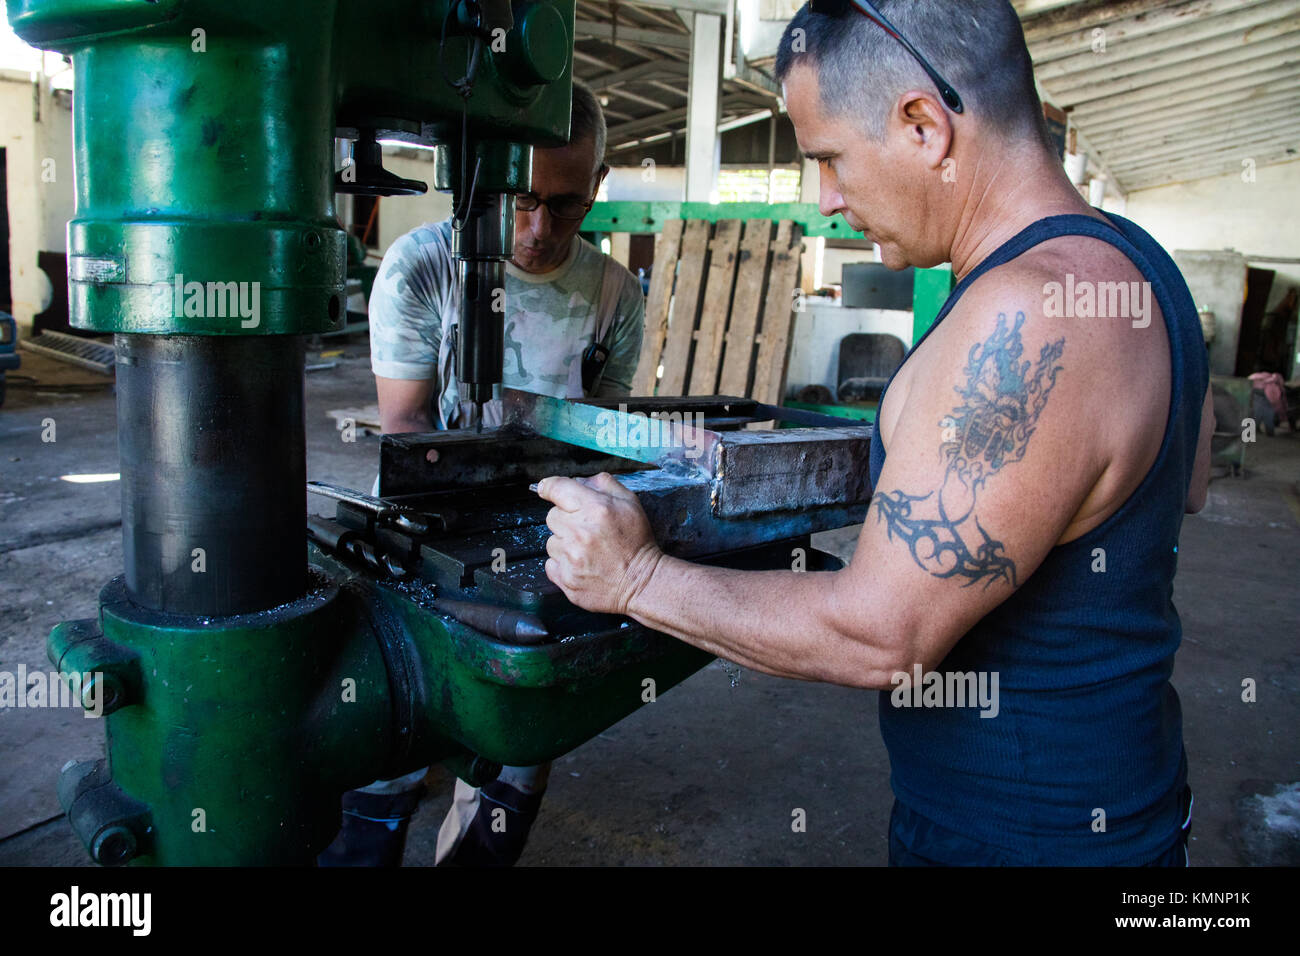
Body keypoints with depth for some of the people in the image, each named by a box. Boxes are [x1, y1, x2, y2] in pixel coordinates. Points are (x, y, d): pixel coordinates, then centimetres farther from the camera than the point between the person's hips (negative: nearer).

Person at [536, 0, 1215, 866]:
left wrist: (635, 578, -19)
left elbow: (877, 635, -29)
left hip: (1023, 833, -9)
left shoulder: (1025, 320, -31)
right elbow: (1184, 483, 17)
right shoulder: (1131, 259, 2)